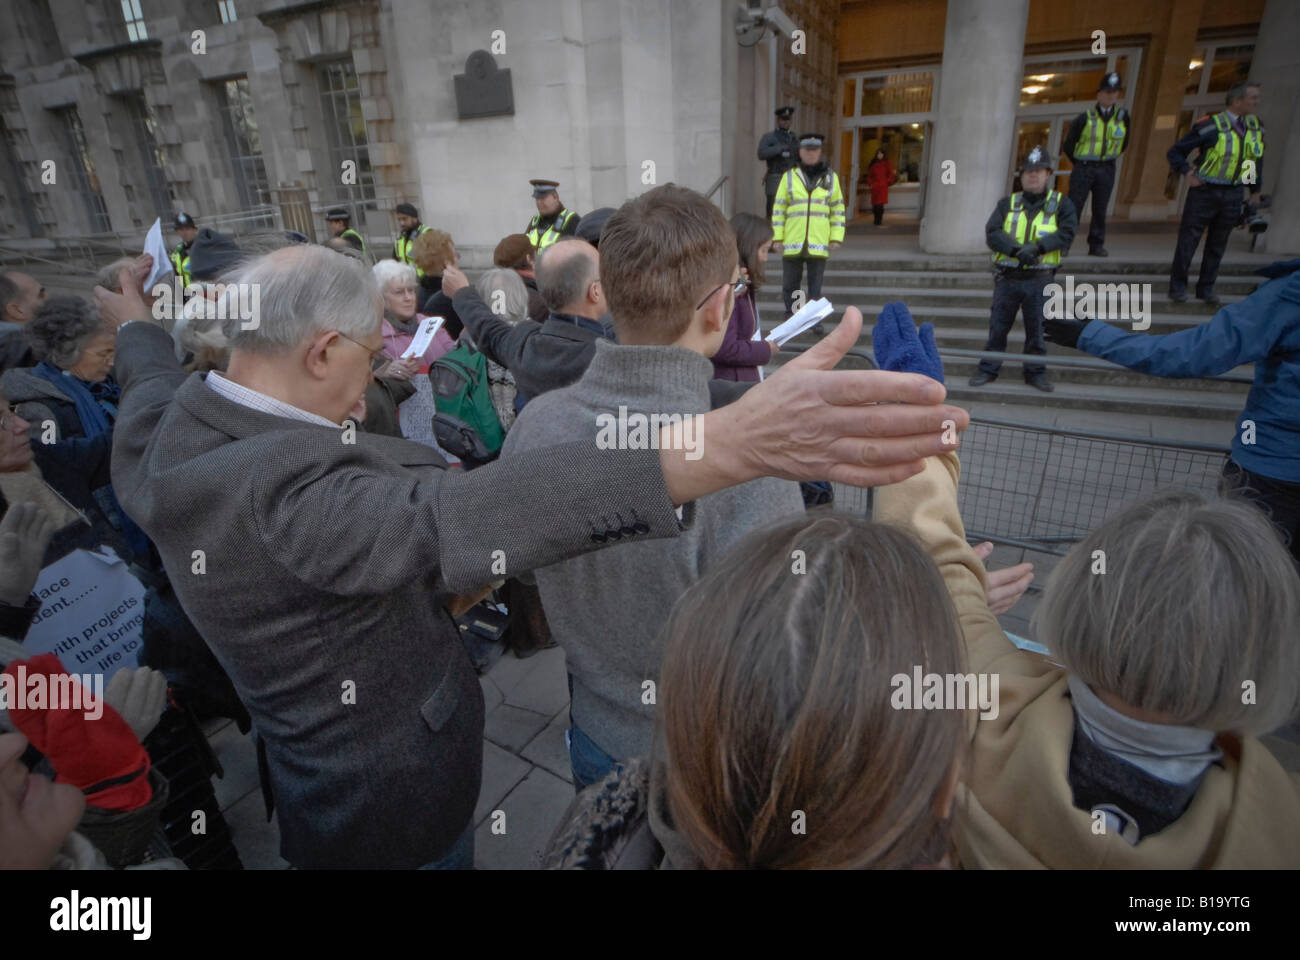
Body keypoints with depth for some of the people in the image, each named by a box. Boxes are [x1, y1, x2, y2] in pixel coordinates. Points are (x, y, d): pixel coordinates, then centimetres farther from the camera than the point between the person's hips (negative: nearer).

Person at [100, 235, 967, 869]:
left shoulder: (157, 438, -8)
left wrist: (137, 323, 40)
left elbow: (155, 378, 15)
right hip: (398, 796, -8)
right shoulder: (285, 484, -38)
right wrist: (734, 441, -63)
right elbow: (463, 514, -54)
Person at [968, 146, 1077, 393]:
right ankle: (988, 369, 15)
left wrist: (1037, 247, -22)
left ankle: (1035, 372, 17)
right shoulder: (1007, 204, 8)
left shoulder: (1061, 203, 7)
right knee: (998, 326, 4)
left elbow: (1066, 234, -5)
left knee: (1037, 329, 6)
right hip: (1007, 277, 1)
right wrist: (1017, 249, -22)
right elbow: (992, 233, -6)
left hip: (1039, 280, 0)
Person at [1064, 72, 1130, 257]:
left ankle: (1096, 245, 10)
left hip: (1106, 170, 3)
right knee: (1073, 206, -8)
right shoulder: (1085, 117, -3)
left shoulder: (1123, 117, 6)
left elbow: (1123, 144, 17)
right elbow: (1069, 144, 5)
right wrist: (1079, 164, 9)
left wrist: (1111, 158, 13)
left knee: (1100, 209, 5)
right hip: (1083, 168, -3)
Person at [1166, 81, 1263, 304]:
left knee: (1217, 246, 8)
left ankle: (1206, 288, 17)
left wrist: (1255, 191, 18)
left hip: (1233, 195, 5)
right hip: (1205, 192, -5)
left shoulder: (1256, 127, 8)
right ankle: (1178, 287, 9)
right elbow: (1176, 152, -7)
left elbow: (1257, 159, 20)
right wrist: (1187, 173, -20)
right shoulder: (1211, 126, -11)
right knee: (1188, 241, -2)